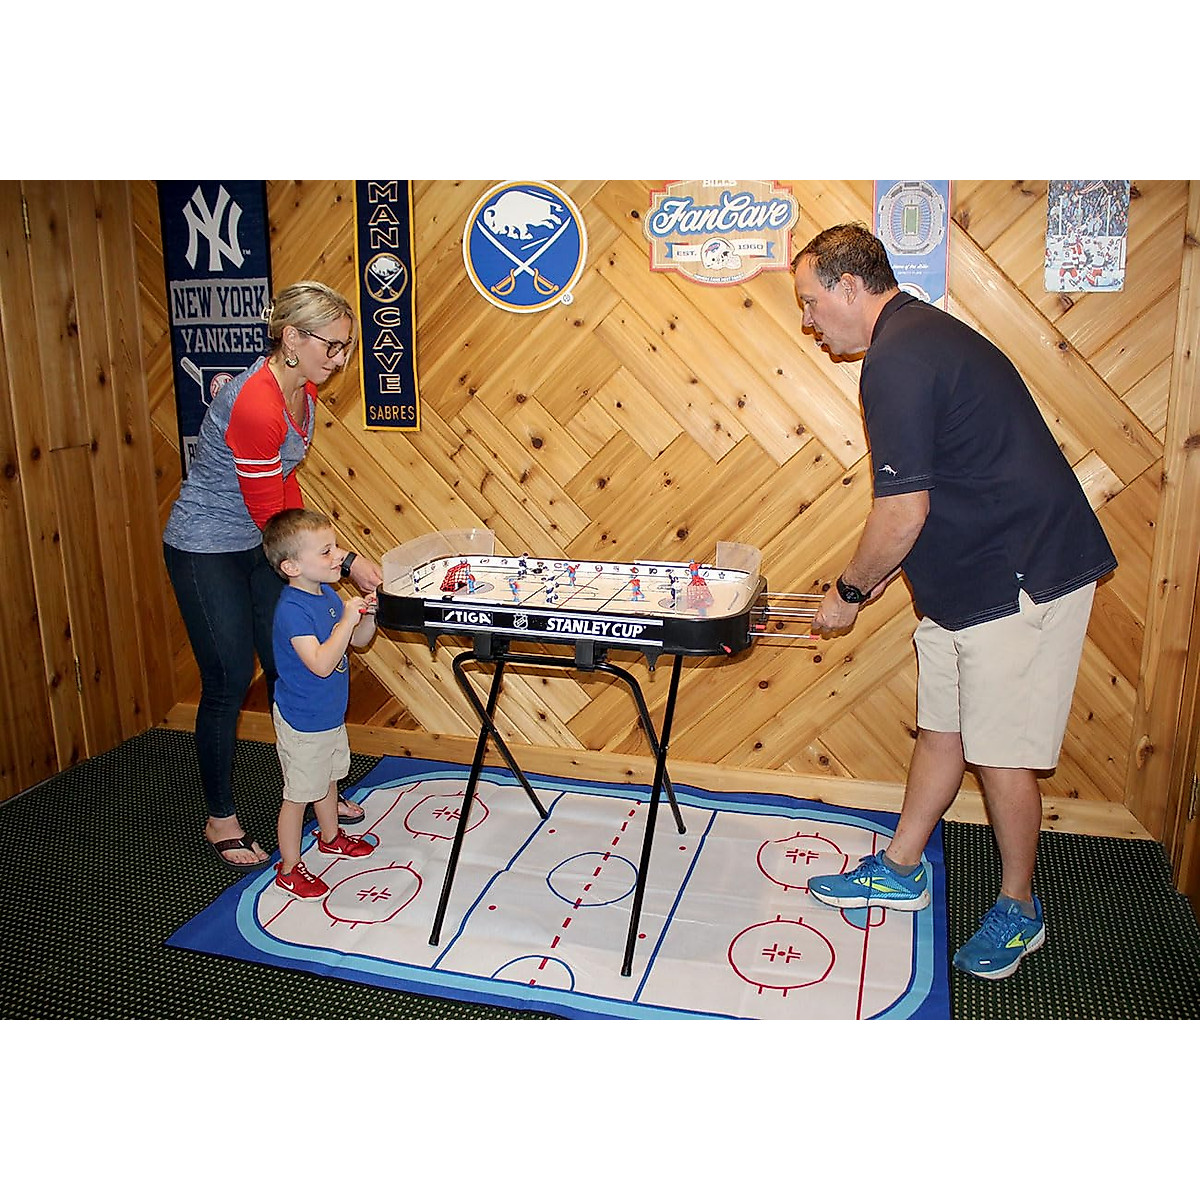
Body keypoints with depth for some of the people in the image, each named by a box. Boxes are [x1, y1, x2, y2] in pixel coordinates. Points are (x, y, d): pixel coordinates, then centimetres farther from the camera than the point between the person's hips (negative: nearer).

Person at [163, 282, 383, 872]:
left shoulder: (301, 390, -1)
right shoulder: (255, 405, -29)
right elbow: (268, 513, -24)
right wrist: (346, 563, -21)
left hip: (262, 545, 8)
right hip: (207, 551, -8)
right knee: (229, 681, 0)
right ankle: (221, 820, 19)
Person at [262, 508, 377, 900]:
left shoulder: (327, 595, 0)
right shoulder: (292, 610, -28)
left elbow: (357, 641, 9)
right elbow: (321, 664, -36)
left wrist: (367, 616, -10)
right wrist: (347, 619, -35)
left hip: (330, 715, 9)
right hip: (303, 723, -9)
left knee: (328, 778, 27)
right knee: (298, 794, 6)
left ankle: (331, 837, 49)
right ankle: (289, 869, 22)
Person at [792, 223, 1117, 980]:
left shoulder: (897, 360, -20)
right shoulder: (924, 335, 14)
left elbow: (903, 511, -23)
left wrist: (850, 593, -8)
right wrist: (871, 579, 18)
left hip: (1018, 578, -10)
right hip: (968, 577, 10)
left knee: (1000, 751, 3)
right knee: (942, 728, 17)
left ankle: (1020, 910, 24)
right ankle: (900, 871, 31)